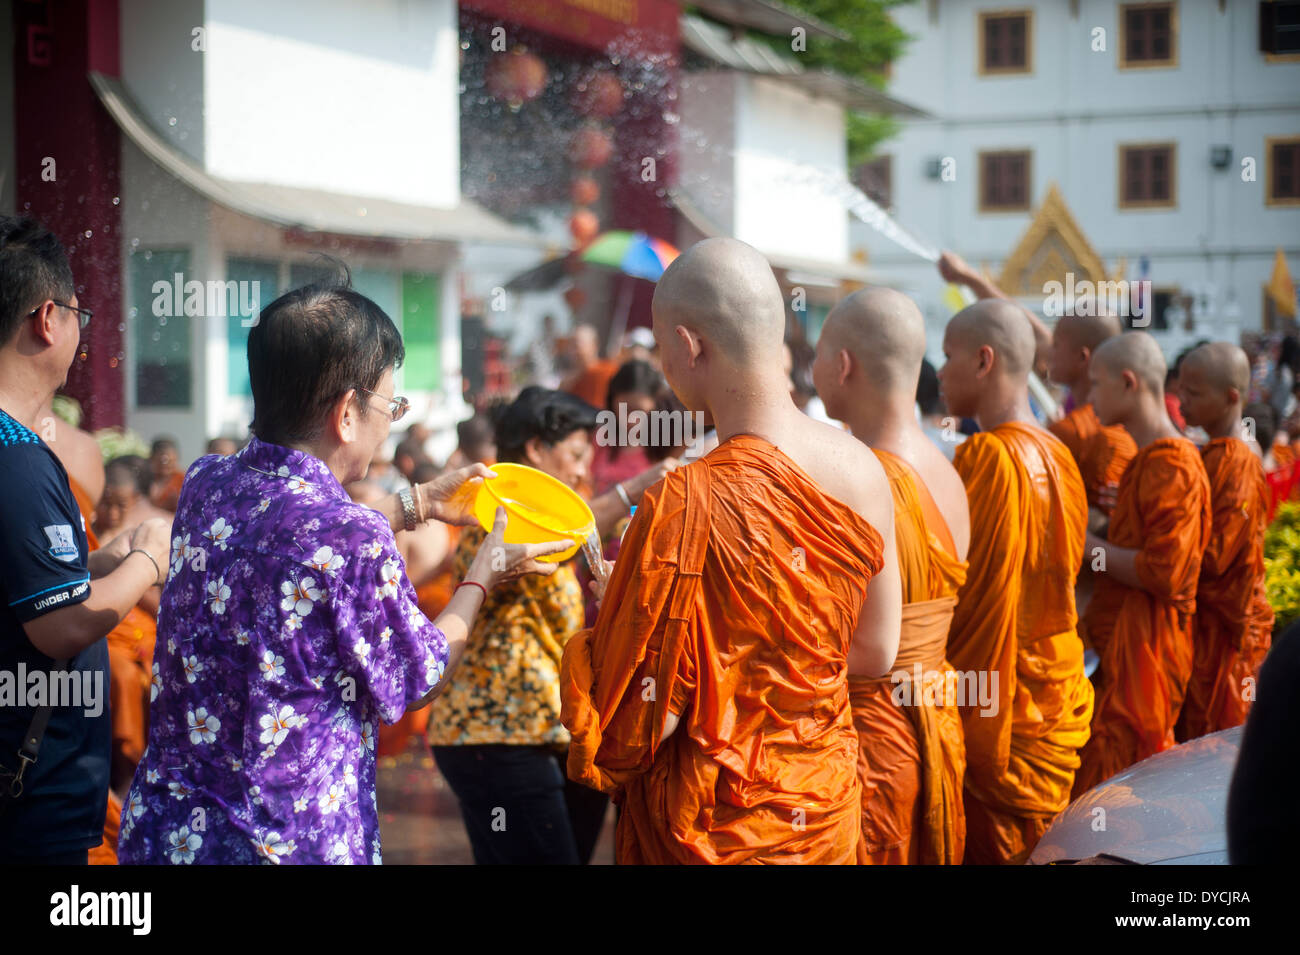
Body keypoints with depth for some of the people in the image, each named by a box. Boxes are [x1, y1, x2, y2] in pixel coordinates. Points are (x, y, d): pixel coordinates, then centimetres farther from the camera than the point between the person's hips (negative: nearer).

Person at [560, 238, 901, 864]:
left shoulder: (686, 506, -27)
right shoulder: (862, 470, -7)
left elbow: (644, 718, -21)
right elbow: (875, 652, 5)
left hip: (716, 831, -6)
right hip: (830, 810, 6)